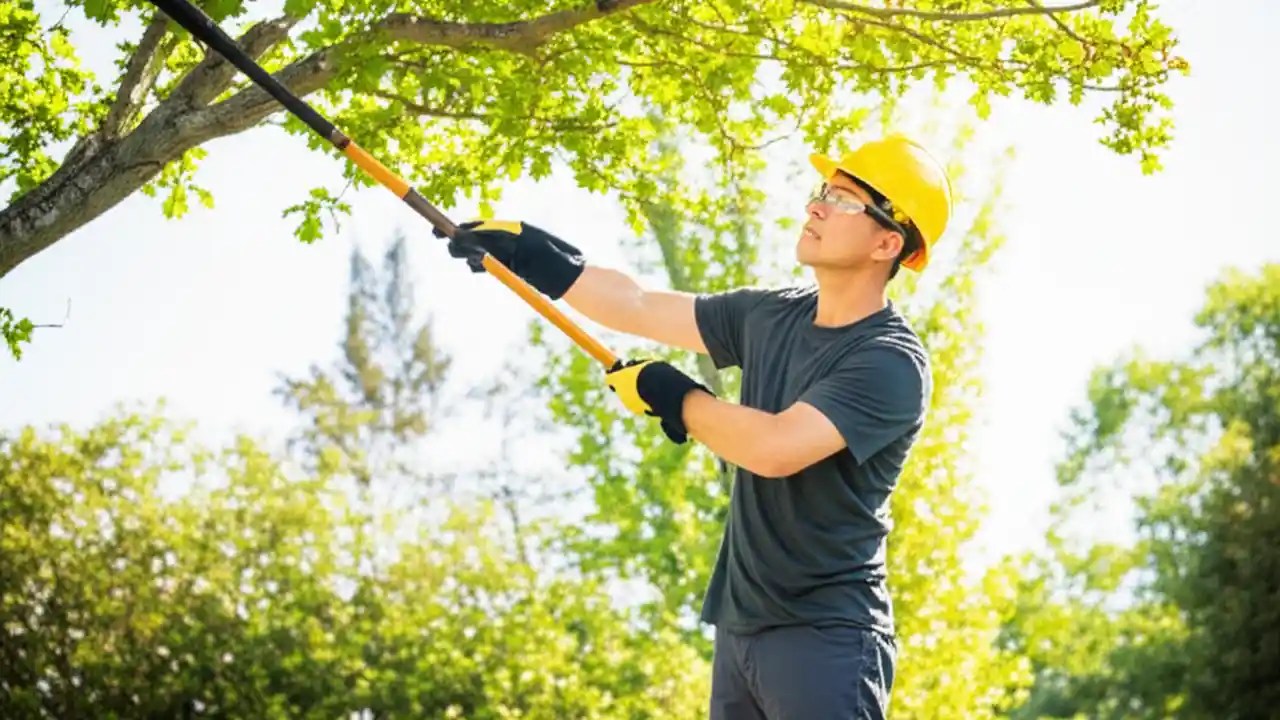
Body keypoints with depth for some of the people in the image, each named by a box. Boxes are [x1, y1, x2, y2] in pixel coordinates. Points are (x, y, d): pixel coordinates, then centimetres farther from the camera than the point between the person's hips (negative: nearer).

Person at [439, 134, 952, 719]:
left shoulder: (892, 362, -15)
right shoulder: (769, 317, 9)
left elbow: (774, 448, -26)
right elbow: (638, 308, 15)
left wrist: (674, 397, -11)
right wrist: (533, 256, 10)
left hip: (825, 641, -7)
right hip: (740, 627, 8)